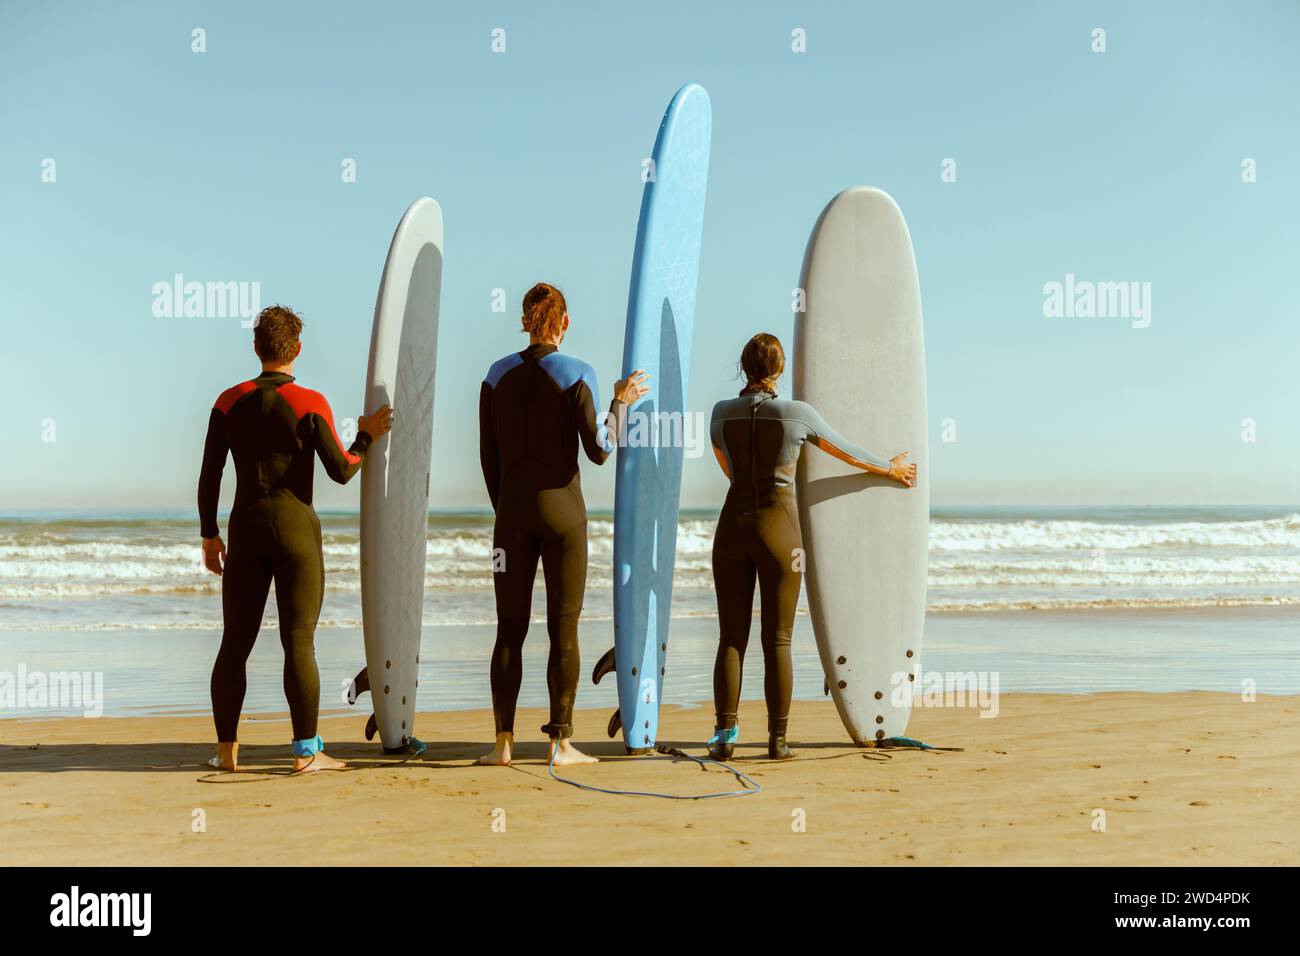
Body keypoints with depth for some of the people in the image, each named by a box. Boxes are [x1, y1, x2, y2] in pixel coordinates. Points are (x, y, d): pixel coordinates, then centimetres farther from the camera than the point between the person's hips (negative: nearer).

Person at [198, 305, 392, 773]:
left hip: (245, 528, 4)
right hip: (296, 527, -4)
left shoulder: (229, 401, 4)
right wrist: (366, 437, 10)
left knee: (235, 643, 9)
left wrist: (209, 534, 13)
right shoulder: (309, 403, -7)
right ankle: (306, 751, -1)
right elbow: (341, 471, -7)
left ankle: (226, 749, 11)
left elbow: (209, 476, 4)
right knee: (299, 643, -3)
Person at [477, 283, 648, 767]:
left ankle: (503, 742, 6)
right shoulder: (577, 374, -6)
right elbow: (599, 450, -10)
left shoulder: (498, 375, 5)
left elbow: (488, 457, 7)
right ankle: (560, 741, 4)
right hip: (562, 509, -3)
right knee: (563, 630, 3)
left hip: (513, 510, 3)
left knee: (510, 629, 7)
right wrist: (621, 404, 4)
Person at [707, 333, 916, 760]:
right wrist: (890, 468, 28)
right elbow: (847, 453, 9)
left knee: (731, 638, 6)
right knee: (777, 640, 3)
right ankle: (777, 739, 5)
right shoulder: (798, 413, -7)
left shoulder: (722, 413, 1)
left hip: (733, 527, 2)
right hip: (779, 530, -2)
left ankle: (725, 735, 0)